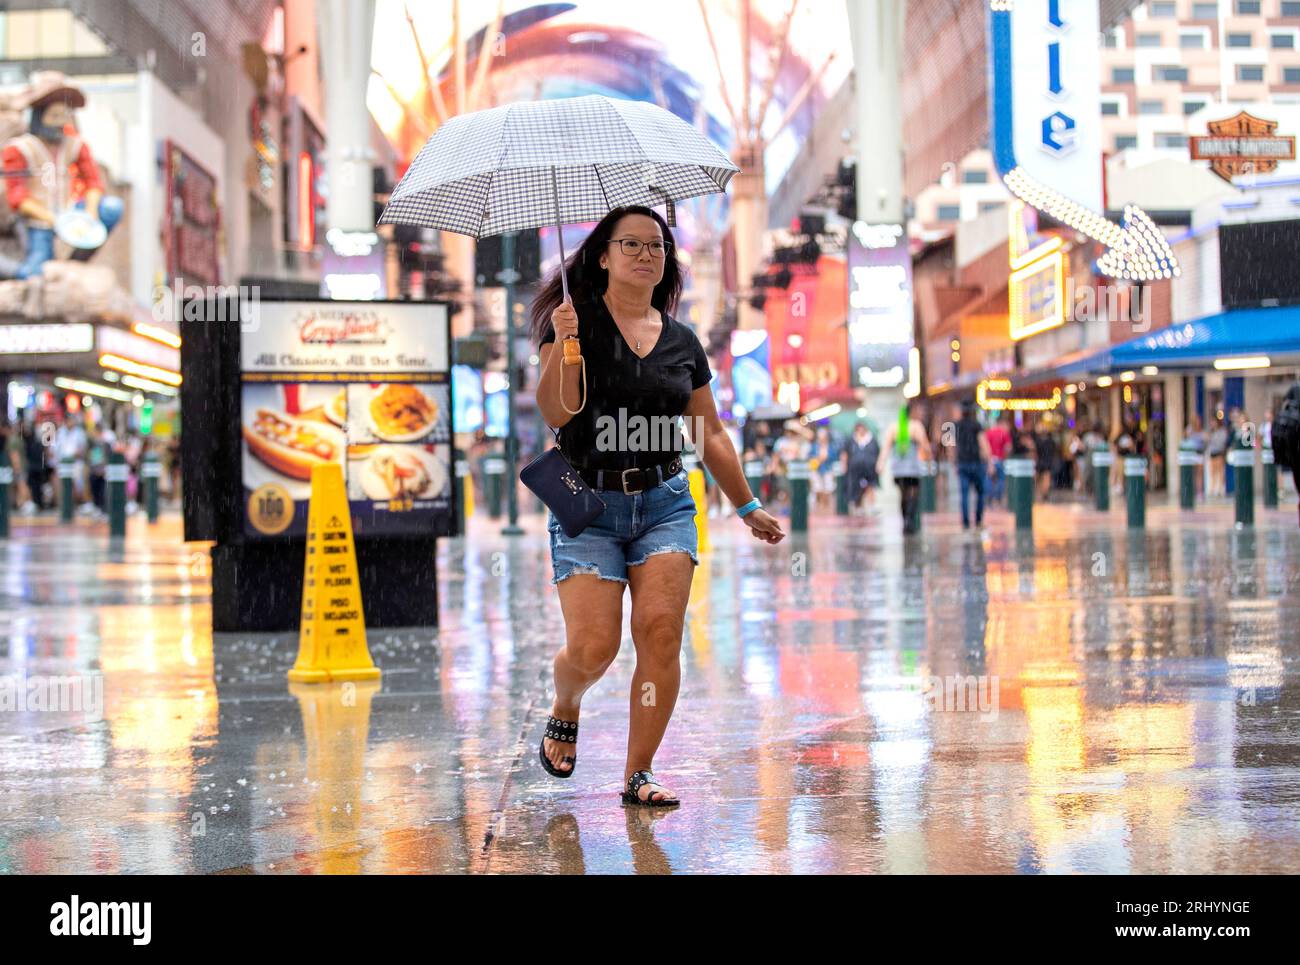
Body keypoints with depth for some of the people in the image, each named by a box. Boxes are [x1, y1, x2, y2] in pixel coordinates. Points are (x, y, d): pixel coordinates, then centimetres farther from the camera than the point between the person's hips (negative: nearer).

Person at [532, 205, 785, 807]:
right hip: (587, 505, -3)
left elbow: (709, 434, 20)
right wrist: (564, 344, -25)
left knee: (661, 632, -13)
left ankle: (638, 774, -3)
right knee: (593, 647, -12)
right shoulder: (575, 321, 1)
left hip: (664, 503, 3)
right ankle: (564, 713, 23)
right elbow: (556, 413, -11)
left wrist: (746, 506, 22)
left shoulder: (682, 343, 12)